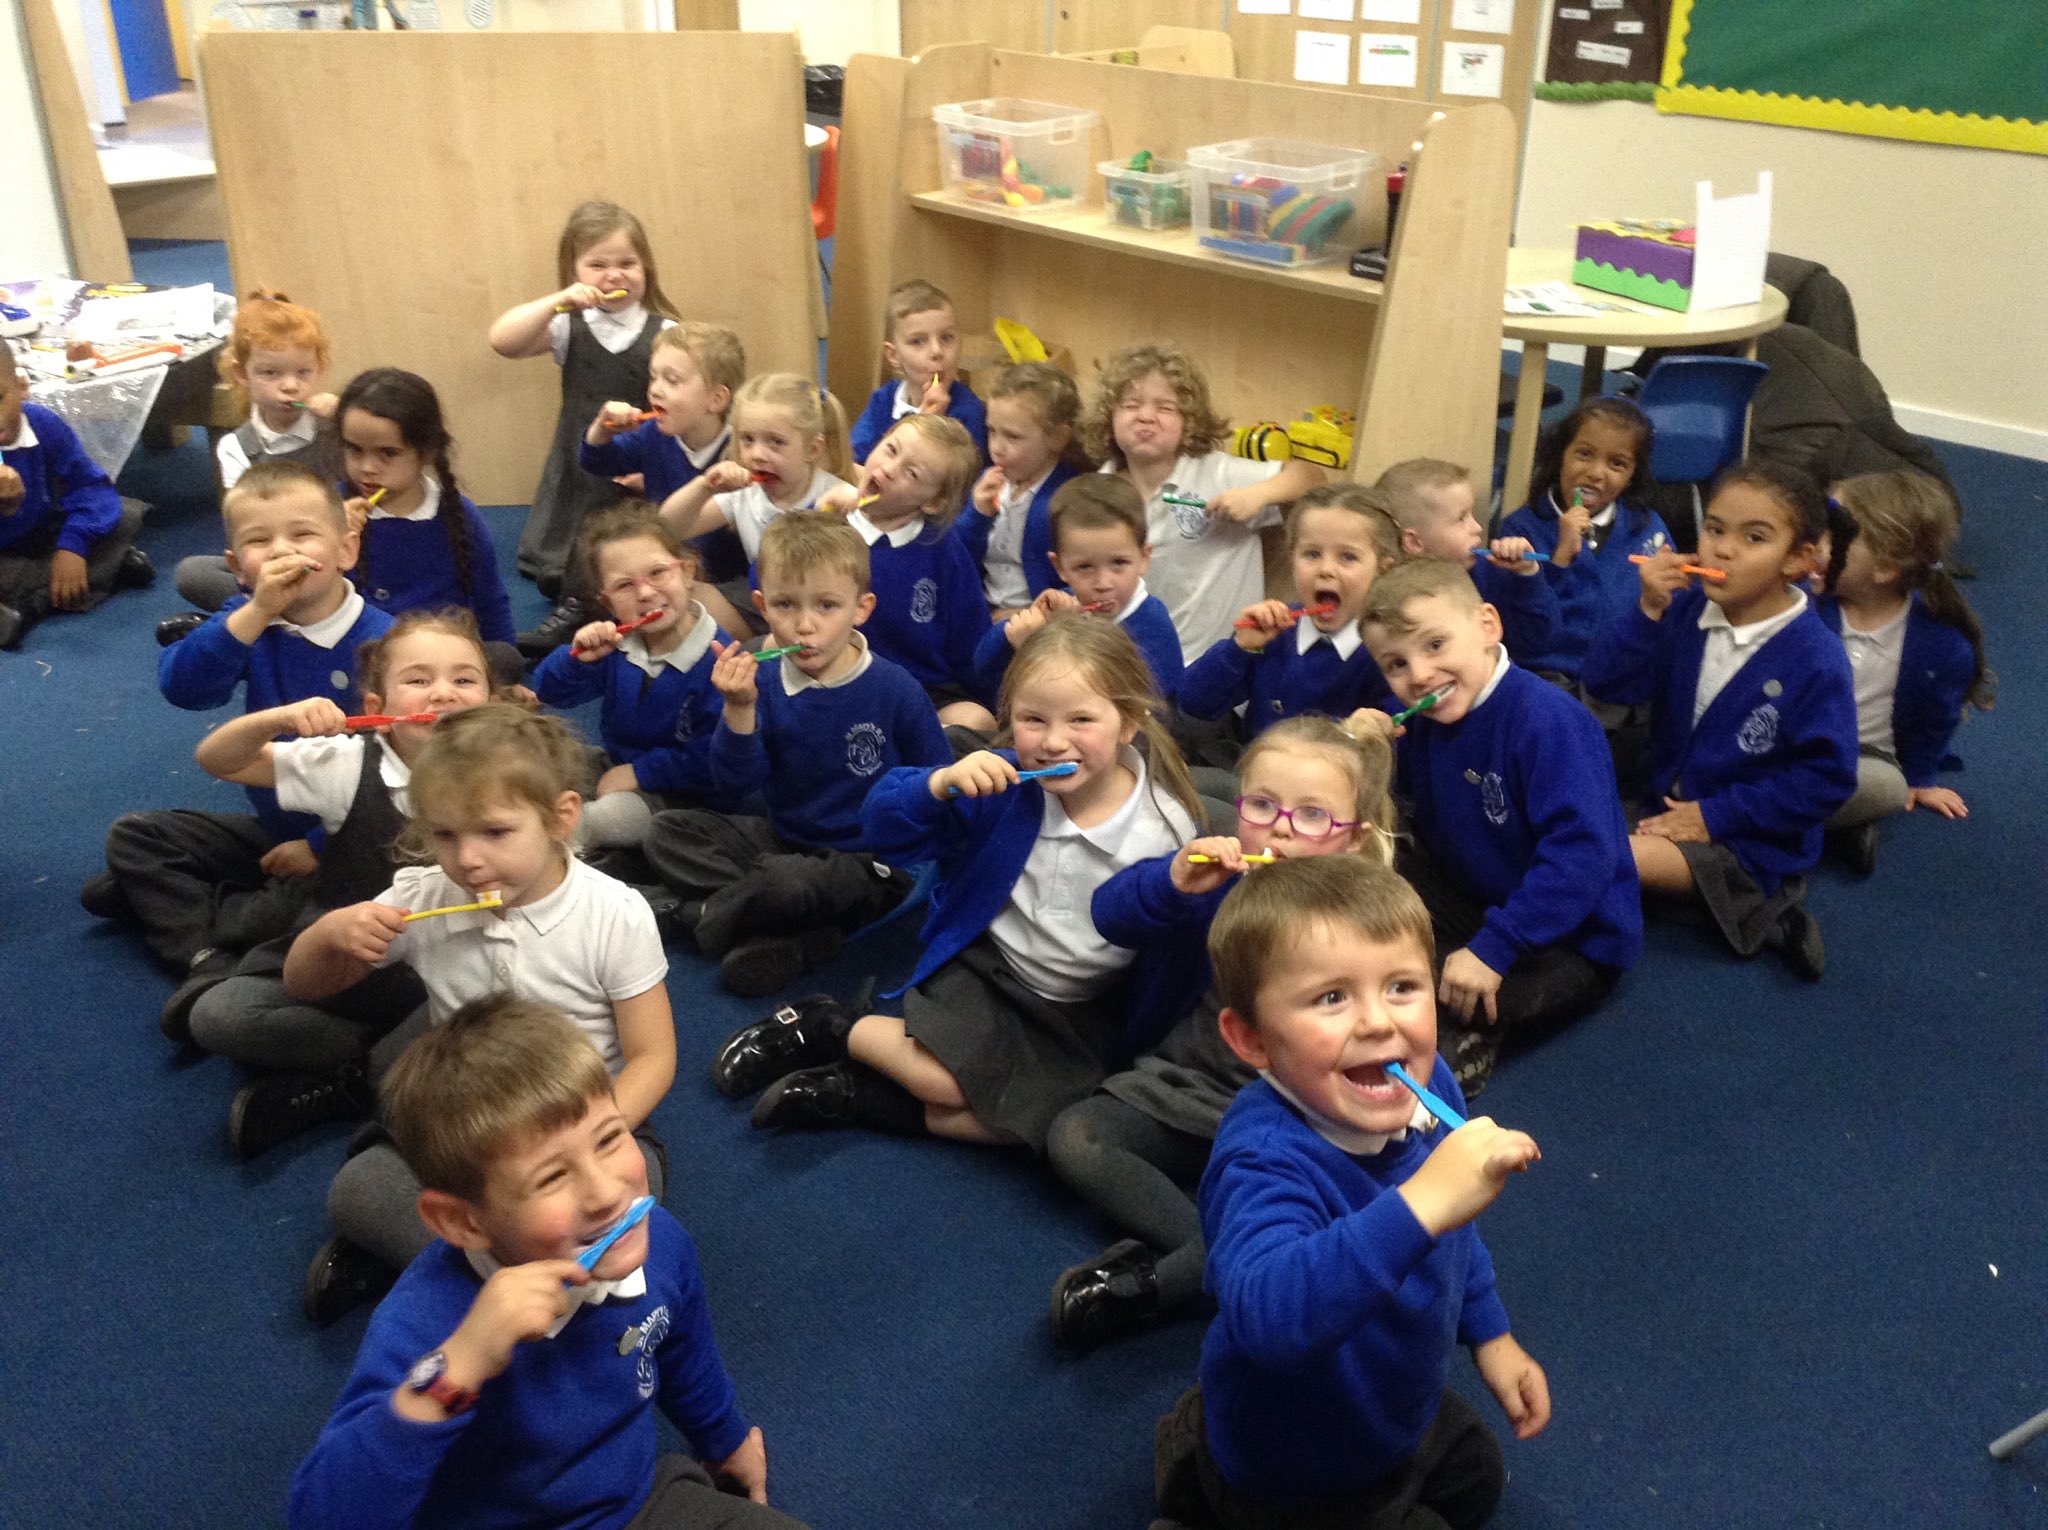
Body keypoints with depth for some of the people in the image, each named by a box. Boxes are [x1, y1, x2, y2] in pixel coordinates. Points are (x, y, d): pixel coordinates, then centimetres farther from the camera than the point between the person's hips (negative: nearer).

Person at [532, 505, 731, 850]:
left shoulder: (717, 657, -23)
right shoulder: (614, 641, -5)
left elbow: (714, 758, -23)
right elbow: (550, 692, -4)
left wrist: (640, 771, -19)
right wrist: (578, 660, -26)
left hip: (677, 792, -6)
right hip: (616, 768, 7)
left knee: (610, 816, -32)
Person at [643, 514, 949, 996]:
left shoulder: (896, 690, -15)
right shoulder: (761, 681, -6)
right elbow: (735, 787, -11)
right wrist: (739, 709, -25)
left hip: (870, 863, -6)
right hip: (785, 839, 6)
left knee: (780, 881, -35)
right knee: (666, 832, -5)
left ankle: (706, 916, -1)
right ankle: (809, 938, -19)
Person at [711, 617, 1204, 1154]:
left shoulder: (1165, 831, -15)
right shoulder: (1004, 787, -11)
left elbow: (1171, 953, -5)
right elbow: (886, 829, -10)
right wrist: (941, 783, -29)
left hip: (1084, 1013, 1)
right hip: (984, 967, 0)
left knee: (1029, 1118, -22)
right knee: (945, 1078, -25)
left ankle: (853, 1097, -9)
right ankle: (822, 1029, 3)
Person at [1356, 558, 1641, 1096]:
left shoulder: (1547, 719, -25)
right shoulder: (1420, 724, 0)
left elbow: (1582, 854, -32)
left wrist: (1492, 949, -34)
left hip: (1574, 942, -8)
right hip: (1478, 902, 8)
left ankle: (1461, 1036, 0)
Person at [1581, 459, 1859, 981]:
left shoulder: (1817, 659, -19)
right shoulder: (1684, 613, -5)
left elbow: (1827, 778, -16)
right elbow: (1604, 683, -10)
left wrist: (1717, 816, -17)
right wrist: (1649, 610, -24)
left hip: (1753, 846, -7)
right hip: (1667, 809, 7)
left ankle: (1756, 914, -7)